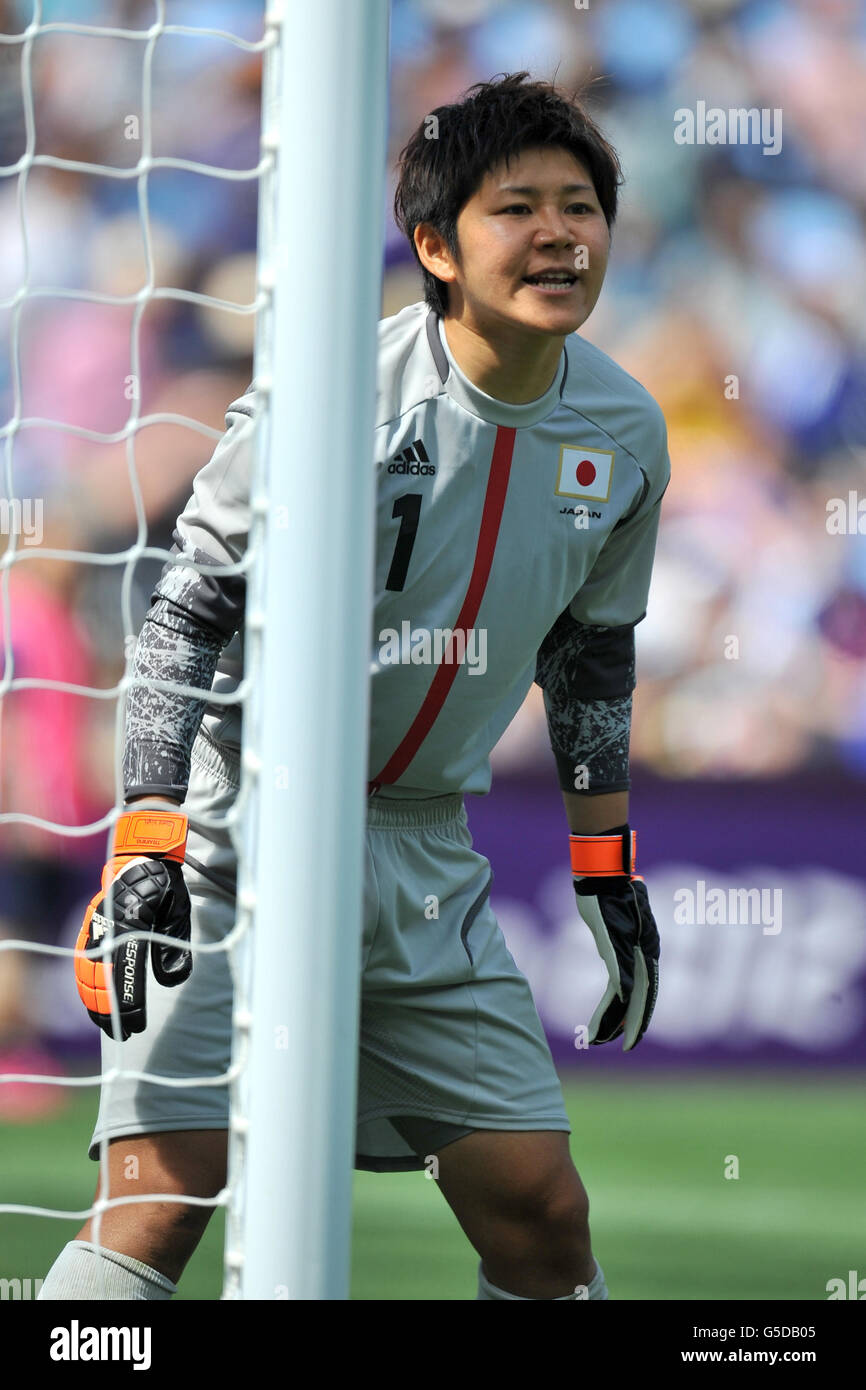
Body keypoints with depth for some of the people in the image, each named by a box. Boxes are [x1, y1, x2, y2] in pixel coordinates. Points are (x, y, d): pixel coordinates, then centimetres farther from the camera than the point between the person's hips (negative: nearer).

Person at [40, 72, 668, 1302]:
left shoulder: (624, 431, 1)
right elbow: (185, 613, -10)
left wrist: (609, 874, 19)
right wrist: (144, 849, -17)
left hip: (426, 855, 5)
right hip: (239, 844, -5)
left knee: (543, 1216, 2)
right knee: (156, 1209, -16)